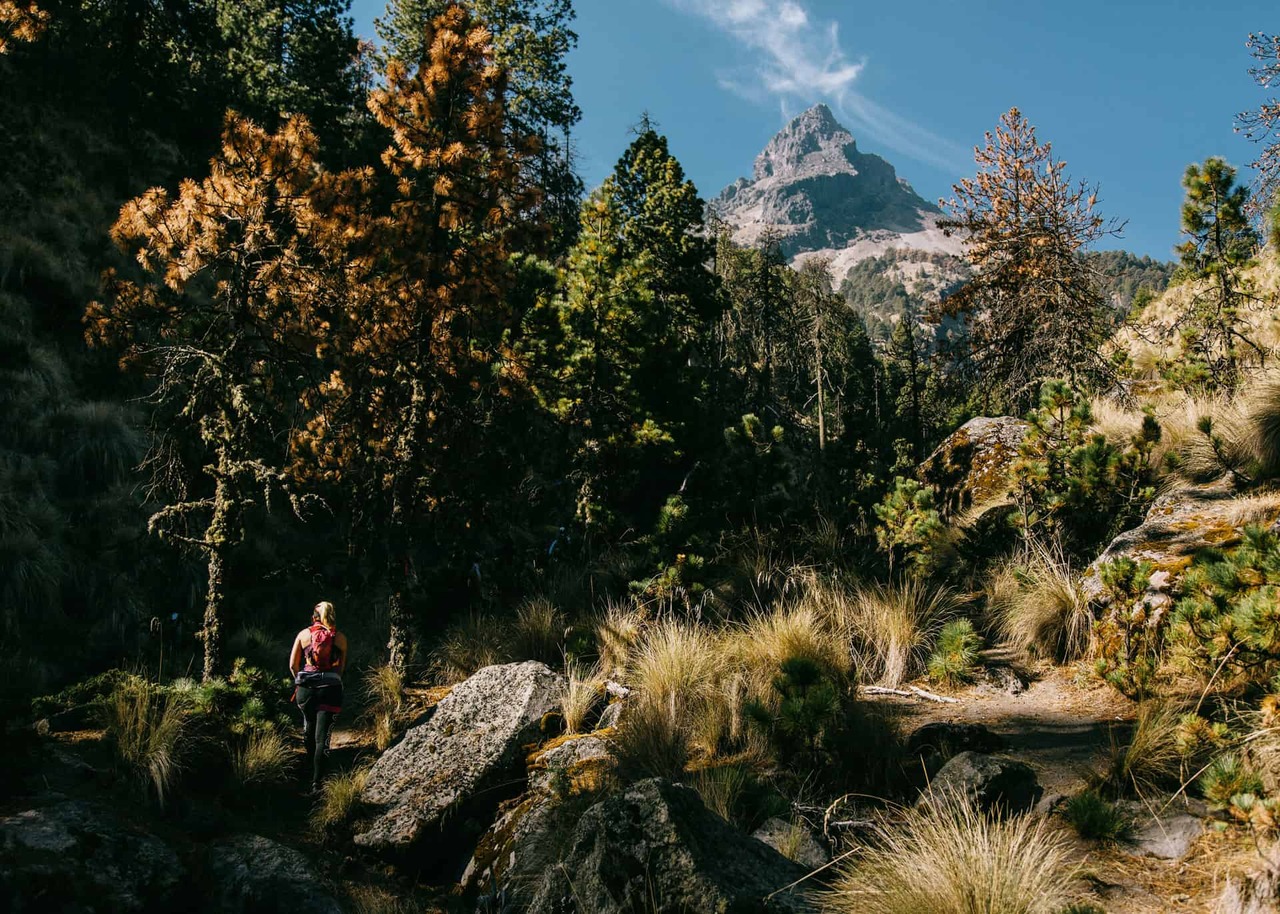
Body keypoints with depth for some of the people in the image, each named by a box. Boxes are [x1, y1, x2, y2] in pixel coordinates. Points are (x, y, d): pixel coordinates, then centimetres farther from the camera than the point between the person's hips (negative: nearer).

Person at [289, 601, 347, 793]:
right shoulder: (340, 638, 3)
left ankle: (310, 765, 43)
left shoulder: (303, 634, 4)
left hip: (306, 688, 2)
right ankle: (316, 782, -9)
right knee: (322, 736, -2)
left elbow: (293, 665, 6)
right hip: (330, 688, -2)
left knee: (309, 726, 26)